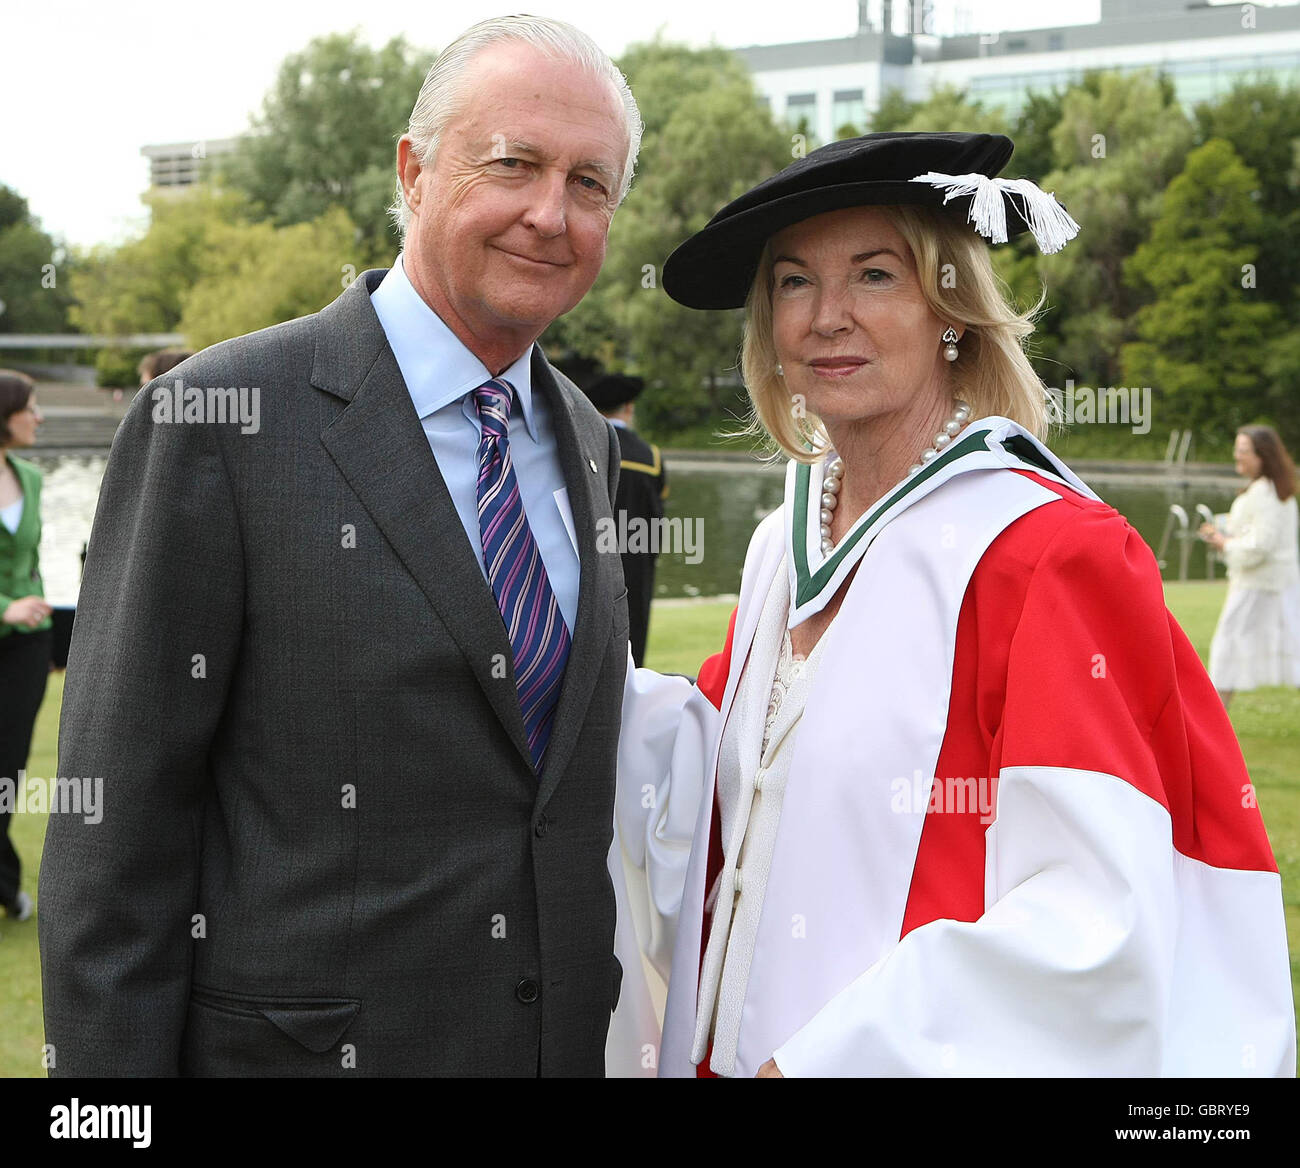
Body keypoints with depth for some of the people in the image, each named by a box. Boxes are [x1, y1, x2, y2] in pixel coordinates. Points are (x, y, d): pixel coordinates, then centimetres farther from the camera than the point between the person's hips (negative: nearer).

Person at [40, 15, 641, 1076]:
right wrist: (102, 1067, -15)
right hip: (294, 1042, -6)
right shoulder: (217, 421, -13)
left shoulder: (587, 443, 7)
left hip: (564, 1036, 6)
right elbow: (115, 823, -13)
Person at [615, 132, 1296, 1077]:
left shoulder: (1048, 552, -18)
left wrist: (824, 1059, -24)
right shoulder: (784, 547, 4)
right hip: (739, 1048, 7)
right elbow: (723, 782, 8)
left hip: (929, 1055, -6)